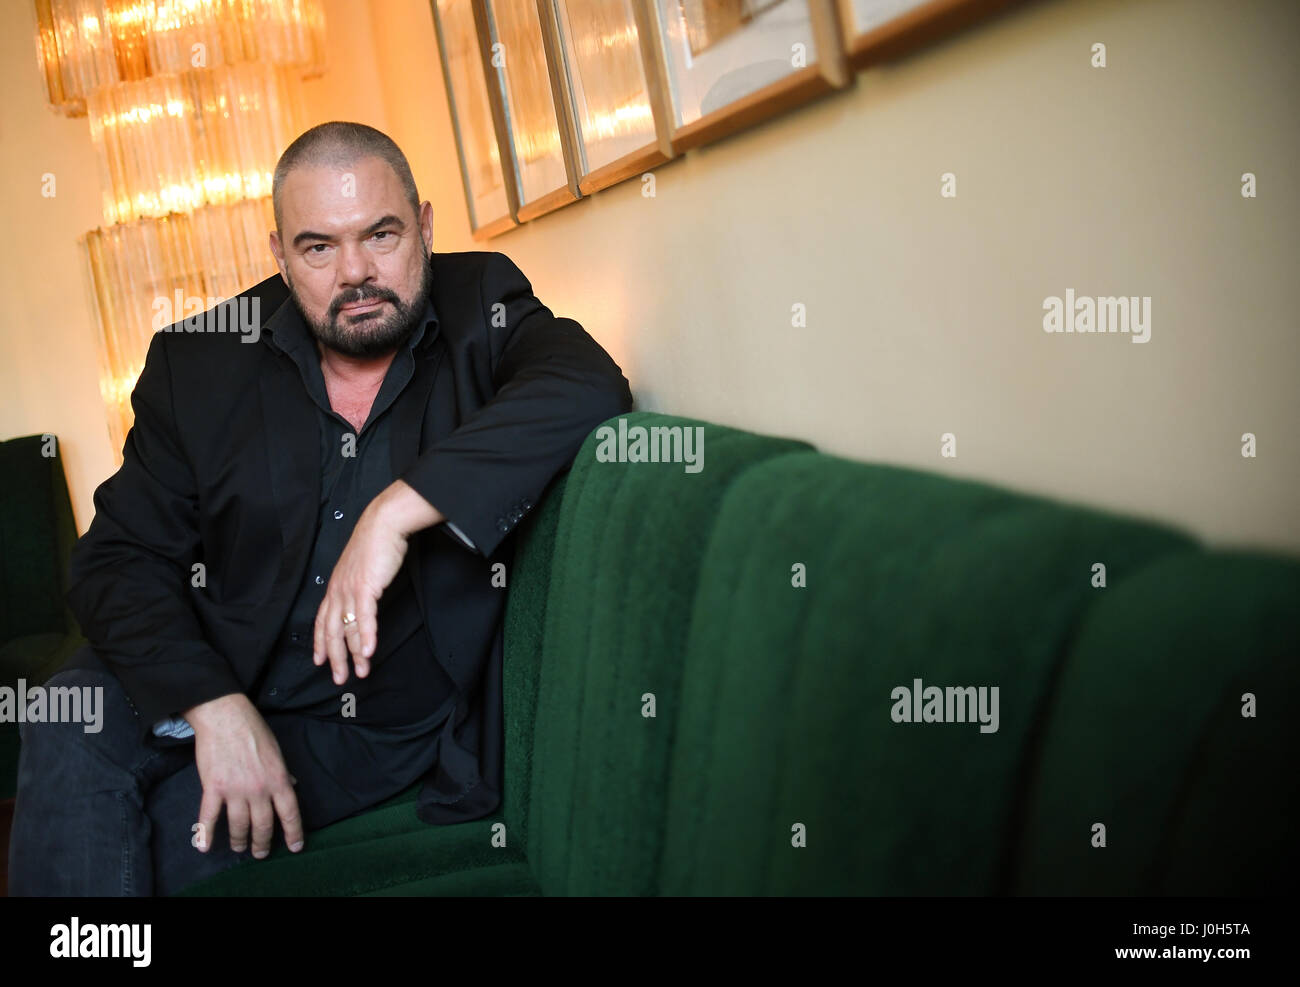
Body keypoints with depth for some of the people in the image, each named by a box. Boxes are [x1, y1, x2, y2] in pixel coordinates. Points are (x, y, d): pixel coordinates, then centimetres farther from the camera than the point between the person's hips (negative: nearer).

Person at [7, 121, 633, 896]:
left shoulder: (481, 309, -5)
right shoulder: (199, 365, -1)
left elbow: (589, 389, -26)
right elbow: (120, 557, -3)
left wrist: (396, 512, -33)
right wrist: (213, 704, -20)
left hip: (412, 721, -2)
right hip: (234, 688, 3)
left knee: (170, 833, -21)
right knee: (72, 734, -23)